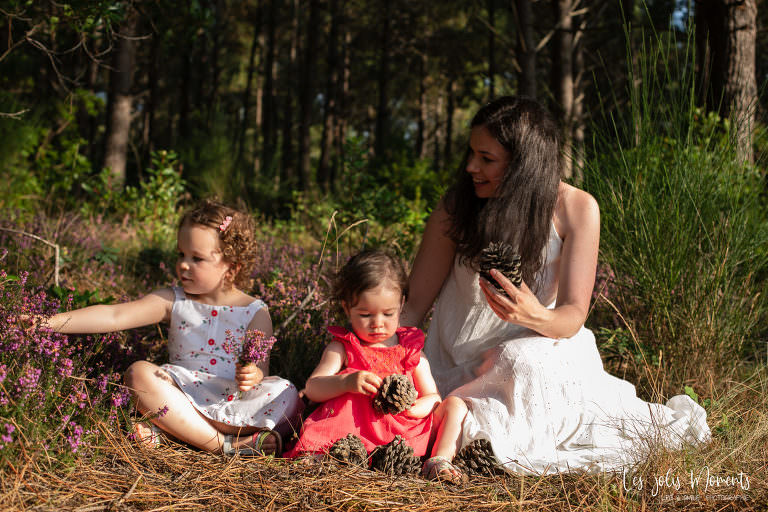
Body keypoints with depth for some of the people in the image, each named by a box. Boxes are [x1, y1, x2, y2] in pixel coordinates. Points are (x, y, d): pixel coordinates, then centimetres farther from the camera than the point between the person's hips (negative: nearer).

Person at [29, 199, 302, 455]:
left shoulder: (255, 313, 1)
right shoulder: (173, 302, 4)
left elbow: (260, 367, -6)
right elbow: (114, 316, -5)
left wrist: (253, 376, -32)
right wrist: (53, 322, -16)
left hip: (234, 402, -1)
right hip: (182, 398, 1)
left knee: (286, 396, -28)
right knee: (139, 373, -25)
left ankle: (168, 431, -33)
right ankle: (223, 445, -34)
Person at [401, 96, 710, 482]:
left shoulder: (576, 209, -9)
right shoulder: (457, 205, -8)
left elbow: (573, 316, -11)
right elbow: (415, 303, -5)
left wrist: (536, 317, -34)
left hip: (541, 351, 1)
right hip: (460, 360, 0)